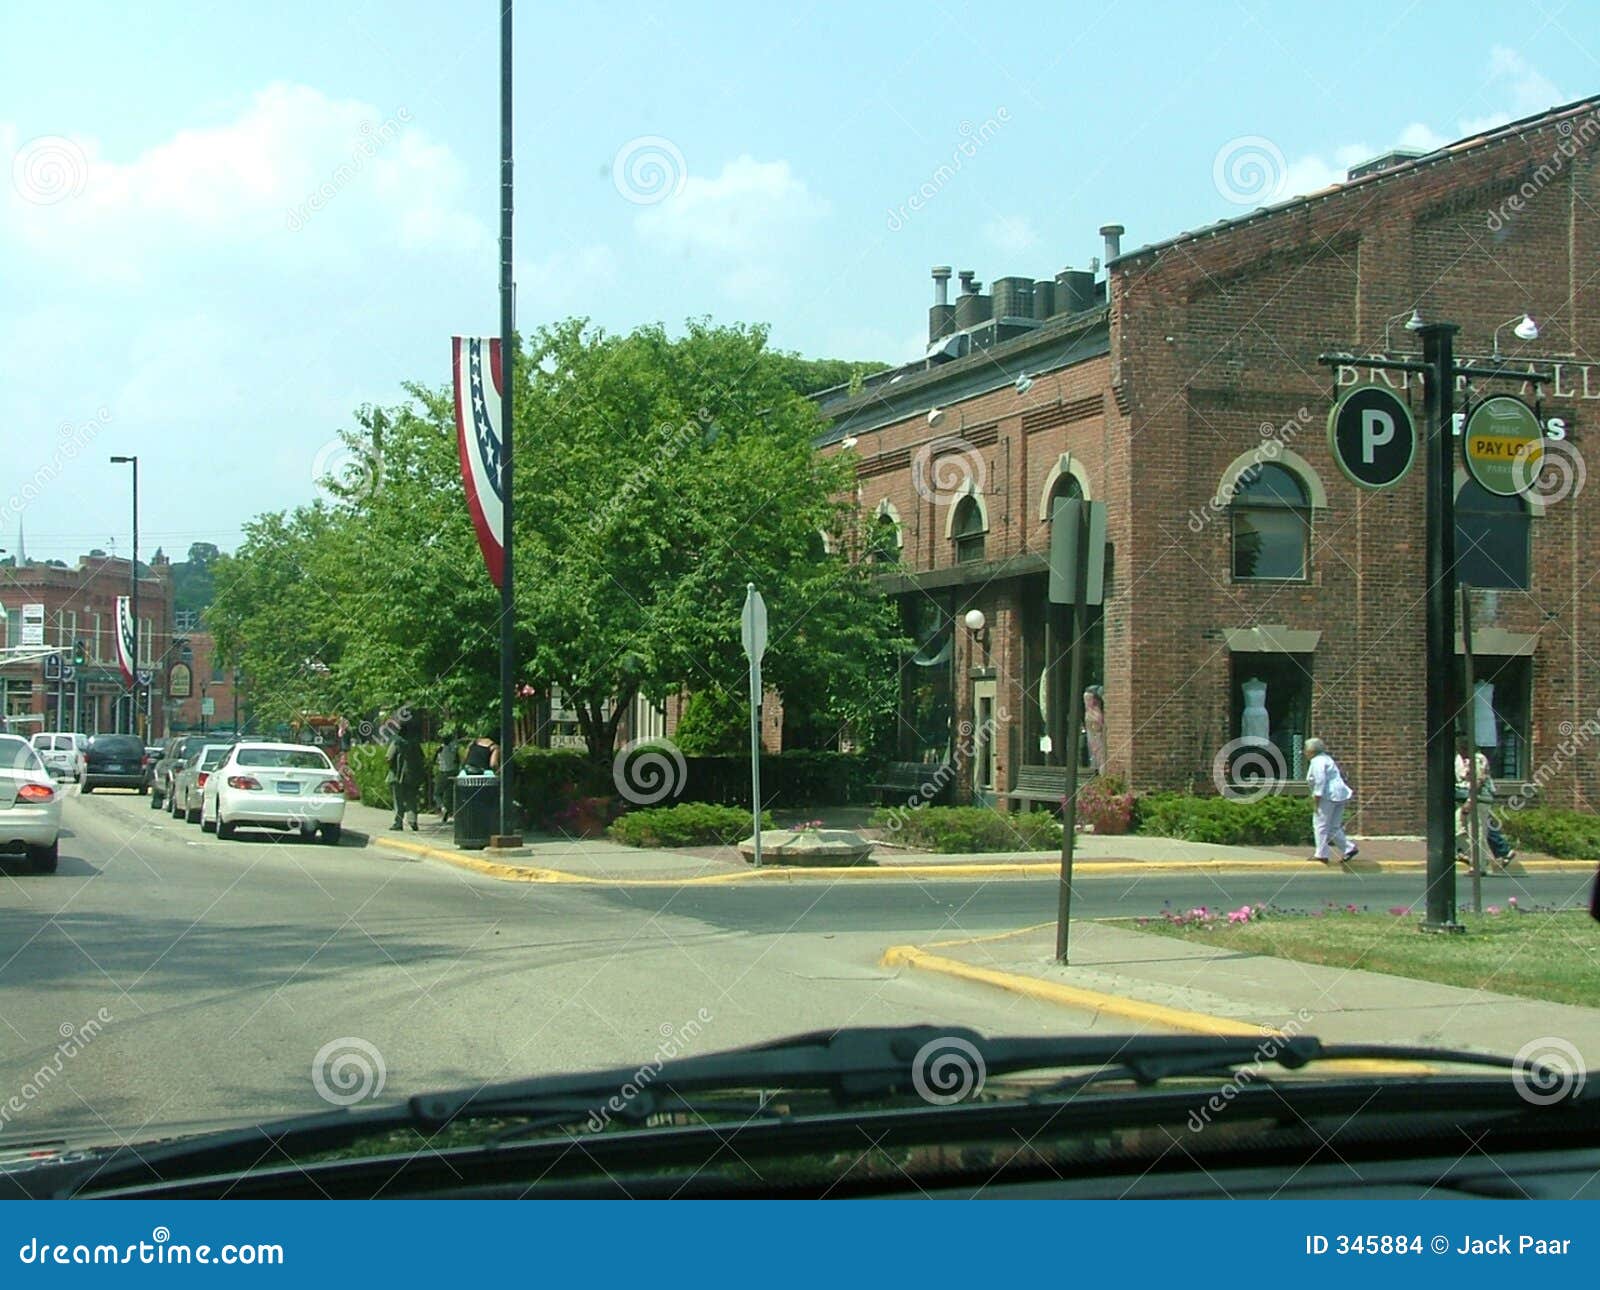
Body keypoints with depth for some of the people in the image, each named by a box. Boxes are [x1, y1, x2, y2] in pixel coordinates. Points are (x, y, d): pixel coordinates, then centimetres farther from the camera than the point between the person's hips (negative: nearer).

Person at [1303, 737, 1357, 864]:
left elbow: (1320, 782, -19)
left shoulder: (1316, 761, -10)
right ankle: (1349, 848, 4)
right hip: (1340, 794, 10)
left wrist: (1316, 802, -18)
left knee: (1320, 825, -3)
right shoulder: (1325, 759, 21)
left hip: (1328, 796, -10)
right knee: (1333, 827, 13)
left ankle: (1321, 855, -2)